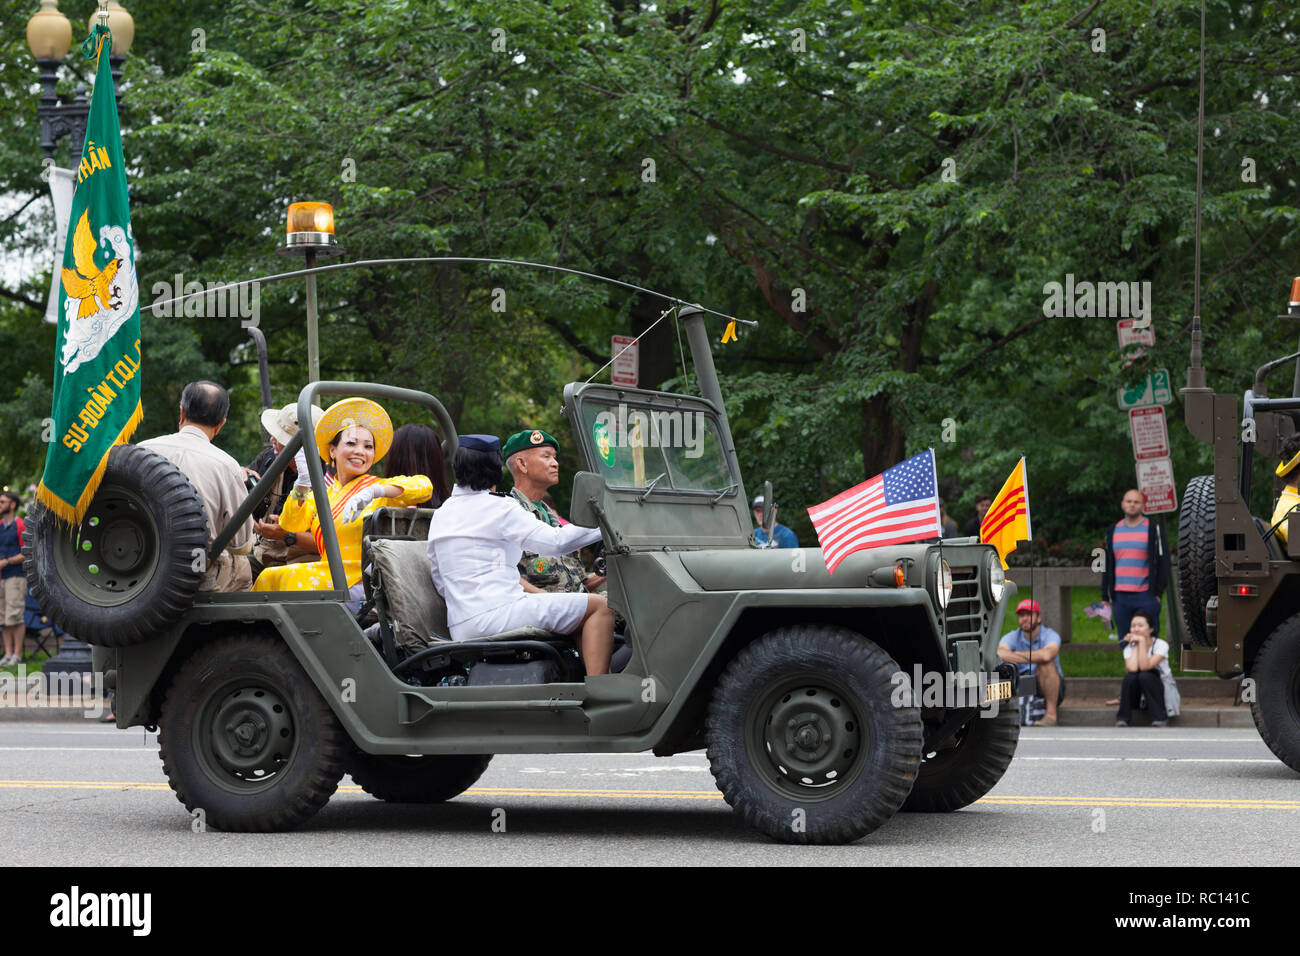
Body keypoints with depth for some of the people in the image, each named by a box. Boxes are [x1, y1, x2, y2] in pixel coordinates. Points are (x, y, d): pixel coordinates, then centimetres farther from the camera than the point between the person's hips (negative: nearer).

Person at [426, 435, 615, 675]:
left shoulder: (441, 514, 18)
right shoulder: (498, 508, -6)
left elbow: (438, 579, 21)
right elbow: (555, 541, -12)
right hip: (497, 615, -9)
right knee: (599, 607, -4)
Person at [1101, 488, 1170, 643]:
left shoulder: (1154, 529, 2)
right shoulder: (1113, 531, 15)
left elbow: (1163, 561, 0)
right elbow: (1107, 566, 19)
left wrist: (1158, 592, -7)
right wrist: (1105, 597, 13)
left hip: (1146, 596, -4)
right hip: (1120, 597, 4)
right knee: (1125, 645, 6)